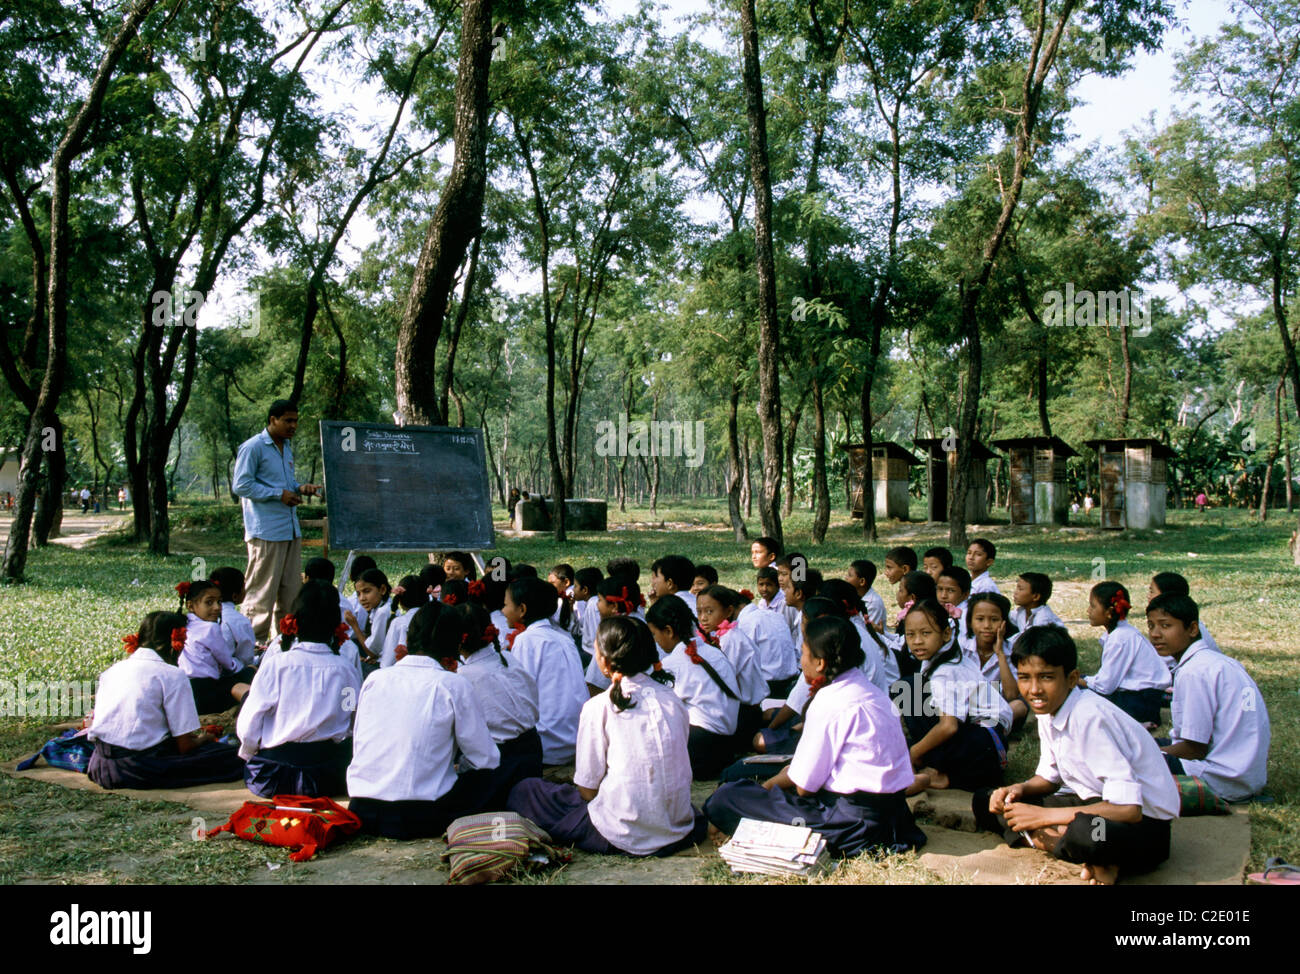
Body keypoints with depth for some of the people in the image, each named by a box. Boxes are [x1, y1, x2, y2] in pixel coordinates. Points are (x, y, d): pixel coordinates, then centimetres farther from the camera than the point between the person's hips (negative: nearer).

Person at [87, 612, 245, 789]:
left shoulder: (112, 670, 13)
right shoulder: (172, 675, -6)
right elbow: (185, 746, -8)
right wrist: (202, 739, 16)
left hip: (102, 768, 7)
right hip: (142, 767, -7)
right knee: (231, 757, 0)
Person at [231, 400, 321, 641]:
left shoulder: (287, 448, 18)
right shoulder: (253, 447, -8)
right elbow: (241, 485, -13)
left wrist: (299, 488, 7)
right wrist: (279, 494, -16)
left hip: (291, 529, 8)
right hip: (265, 531, -8)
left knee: (291, 589, 11)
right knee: (263, 591, -5)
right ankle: (256, 643, 3)